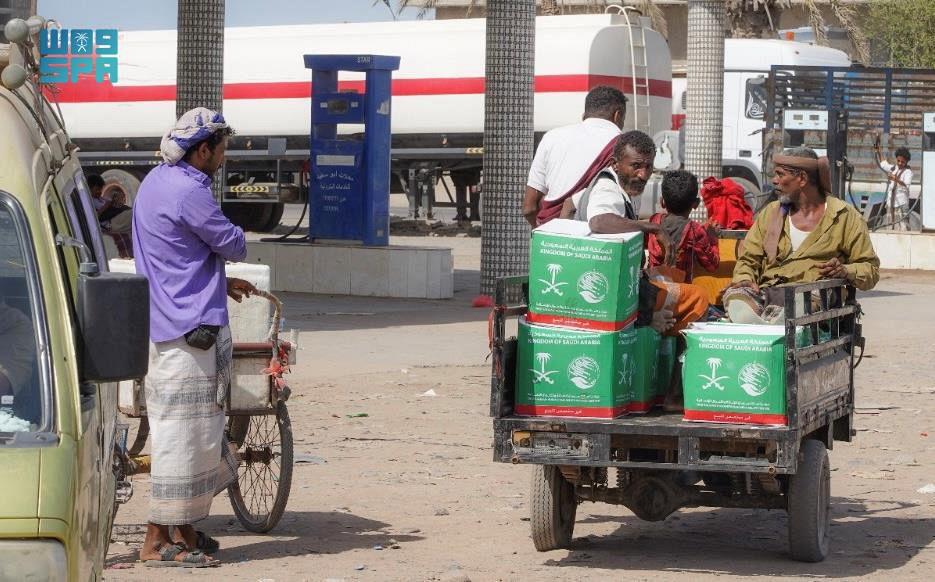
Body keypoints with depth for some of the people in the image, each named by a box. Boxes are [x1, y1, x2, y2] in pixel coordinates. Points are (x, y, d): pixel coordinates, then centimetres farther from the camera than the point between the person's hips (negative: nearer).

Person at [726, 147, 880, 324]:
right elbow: (748, 259, 20)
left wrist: (845, 271, -12)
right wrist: (744, 279, -3)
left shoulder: (845, 217, 10)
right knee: (735, 296, -33)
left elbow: (871, 270, 10)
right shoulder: (771, 213, 22)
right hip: (770, 292, 3)